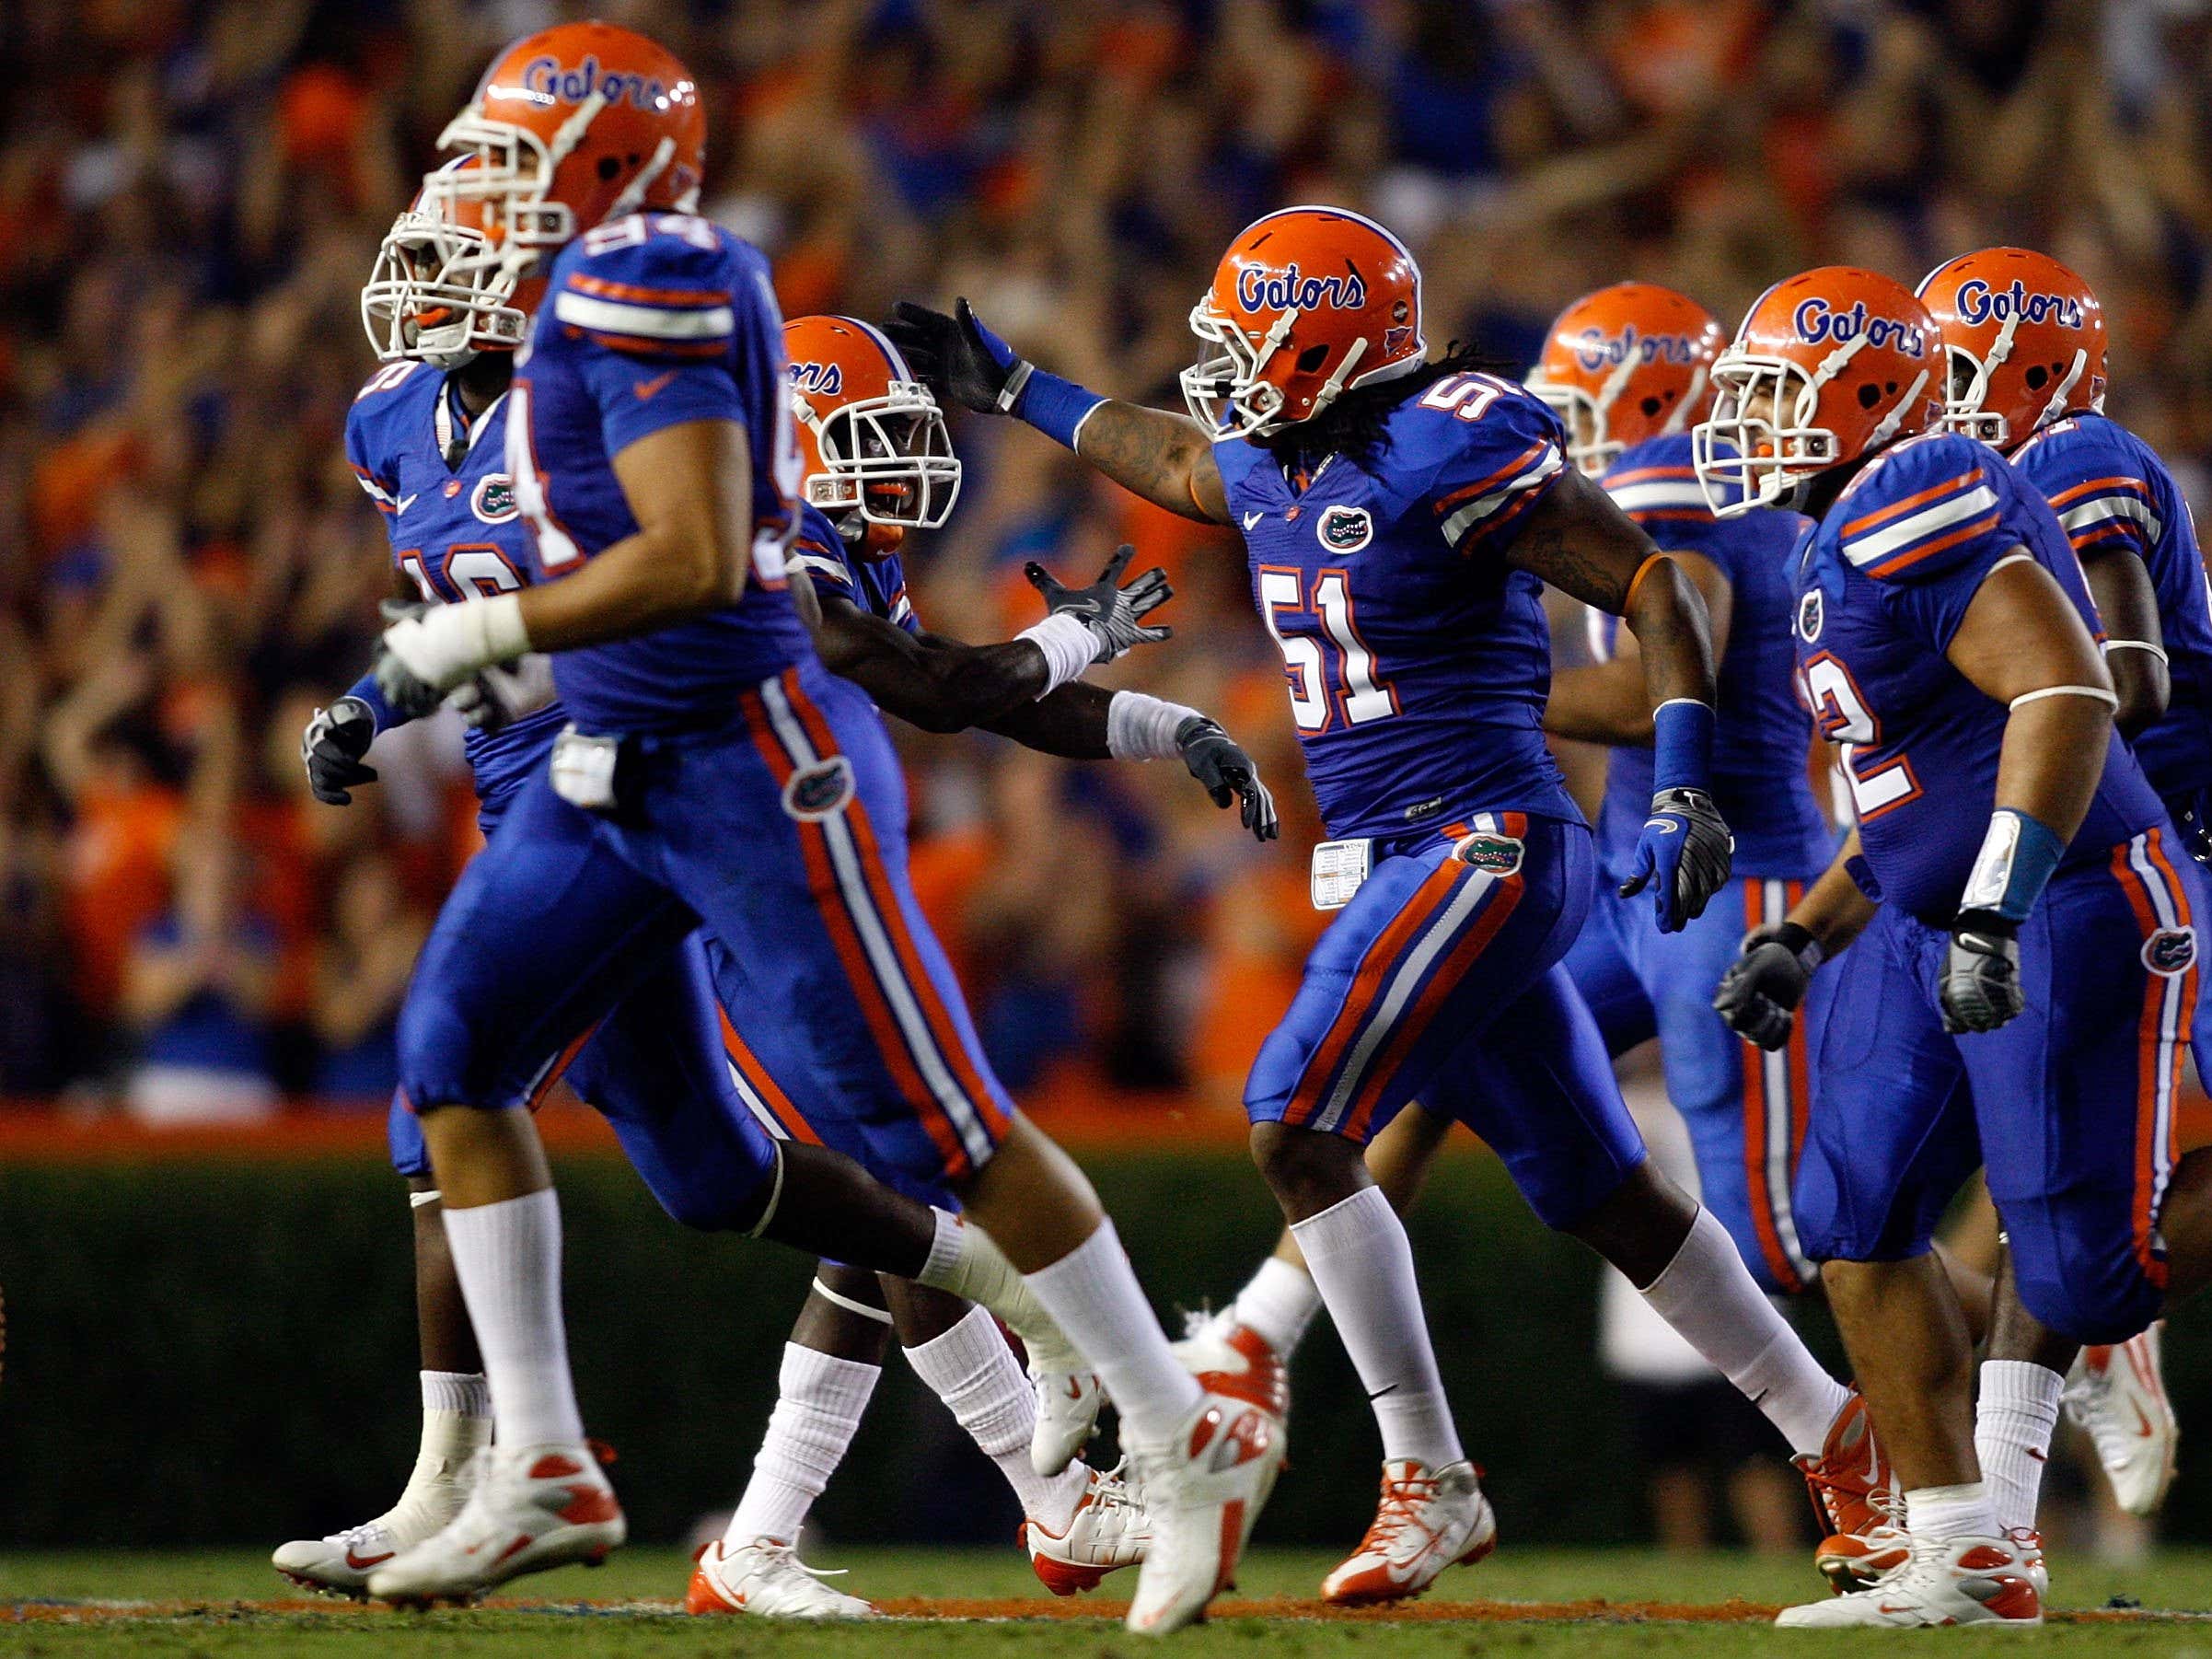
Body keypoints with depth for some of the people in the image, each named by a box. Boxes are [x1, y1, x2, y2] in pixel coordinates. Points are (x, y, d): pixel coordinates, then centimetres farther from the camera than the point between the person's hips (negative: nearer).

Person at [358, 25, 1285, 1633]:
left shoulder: (640, 291, -17)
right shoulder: (610, 293, 12)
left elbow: (697, 556, -25)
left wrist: (474, 638, -19)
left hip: (754, 766, -10)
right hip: (620, 767, 10)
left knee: (935, 1114, -5)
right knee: (453, 1051, 4)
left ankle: (1193, 1444, 5)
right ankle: (543, 1472, 8)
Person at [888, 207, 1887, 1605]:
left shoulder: (1448, 451, -15)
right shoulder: (1272, 466, 10)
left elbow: (1652, 584, -14)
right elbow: (1166, 454, 35)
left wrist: (1685, 792, -20)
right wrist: (1008, 388, 38)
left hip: (1484, 849, -9)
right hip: (1403, 866, 9)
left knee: (1295, 1130, -16)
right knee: (1603, 1192, 13)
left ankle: (1430, 1480, -13)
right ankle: (1831, 1428, 24)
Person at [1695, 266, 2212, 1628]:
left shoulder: (1917, 506, -16)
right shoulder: (1843, 544, 17)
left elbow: (2065, 692, -28)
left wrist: (1994, 913, -33)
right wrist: (1800, 941, 20)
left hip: (2067, 917, -10)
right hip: (1936, 928, 10)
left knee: (2090, 1277, -12)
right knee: (1855, 1219, 3)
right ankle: (1968, 1560, 5)